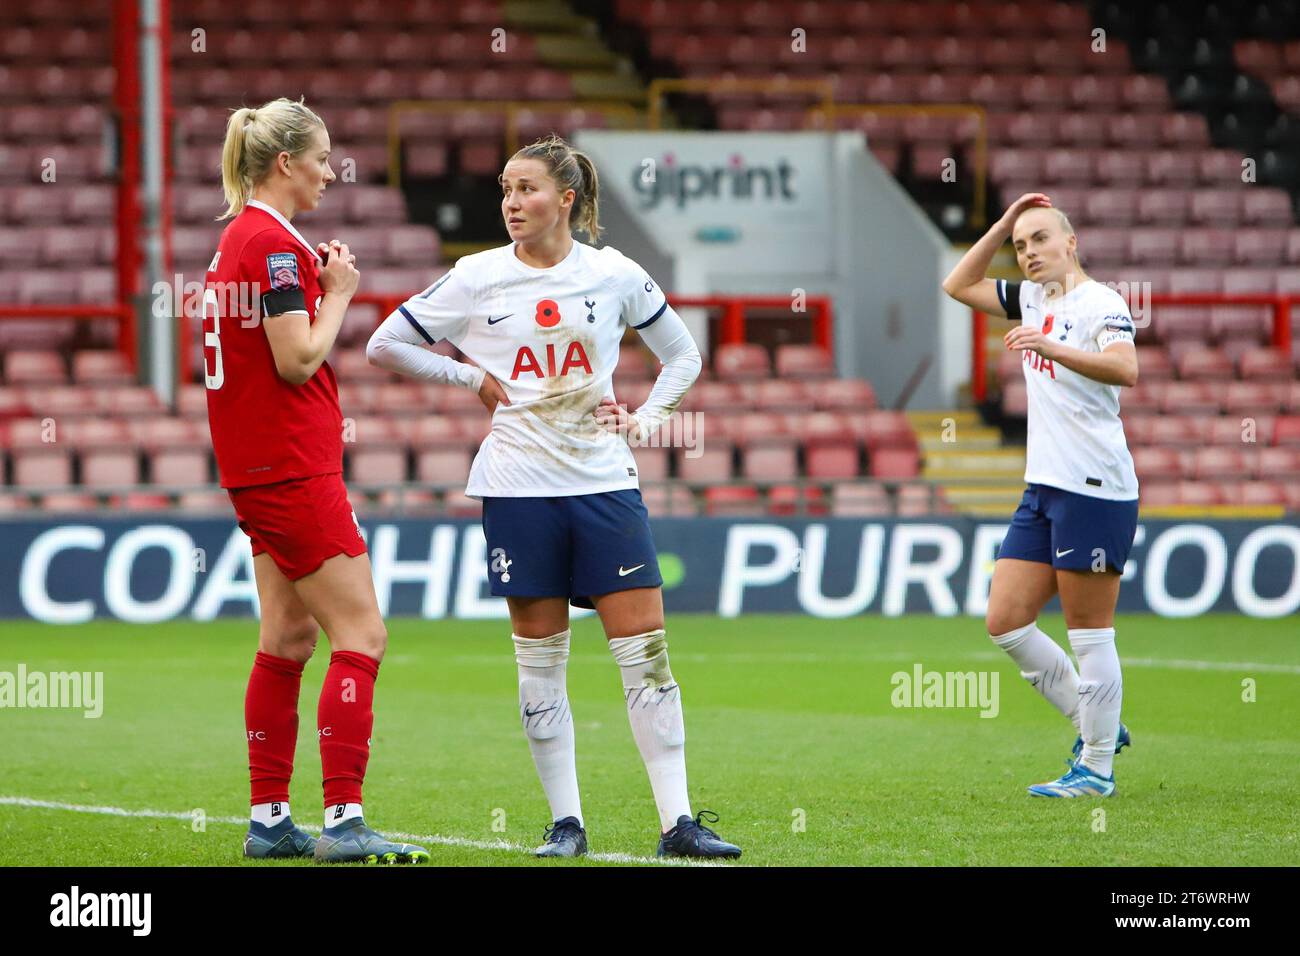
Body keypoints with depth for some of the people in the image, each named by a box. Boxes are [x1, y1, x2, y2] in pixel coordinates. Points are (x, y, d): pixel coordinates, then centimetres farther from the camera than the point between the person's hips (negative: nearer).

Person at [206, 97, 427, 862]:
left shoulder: (243, 237, 14)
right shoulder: (274, 244, -16)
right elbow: (298, 359, -20)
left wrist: (321, 286, 11)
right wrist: (338, 292, -7)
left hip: (257, 471, 10)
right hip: (292, 466, -10)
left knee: (288, 636, 12)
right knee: (361, 635, -10)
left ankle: (269, 819, 14)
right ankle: (344, 821, -14)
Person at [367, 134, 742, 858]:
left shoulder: (614, 275, 2)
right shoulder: (477, 279, 0)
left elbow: (683, 354, 16)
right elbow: (385, 346, 7)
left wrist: (646, 420, 3)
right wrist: (471, 377, 1)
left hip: (605, 479, 0)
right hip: (518, 490, 0)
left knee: (646, 650, -4)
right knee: (541, 658, 2)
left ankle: (678, 822, -3)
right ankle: (566, 822, 9)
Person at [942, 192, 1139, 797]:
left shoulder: (1100, 303, -10)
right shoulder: (1034, 298, 15)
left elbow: (1125, 368, -28)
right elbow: (959, 286, 26)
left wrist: (1053, 348, -42)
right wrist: (1003, 226, 13)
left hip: (1094, 490, -9)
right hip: (1042, 490, 9)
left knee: (1089, 635, -5)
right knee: (1005, 623, 7)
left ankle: (1097, 768, 3)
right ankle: (1097, 728, 17)